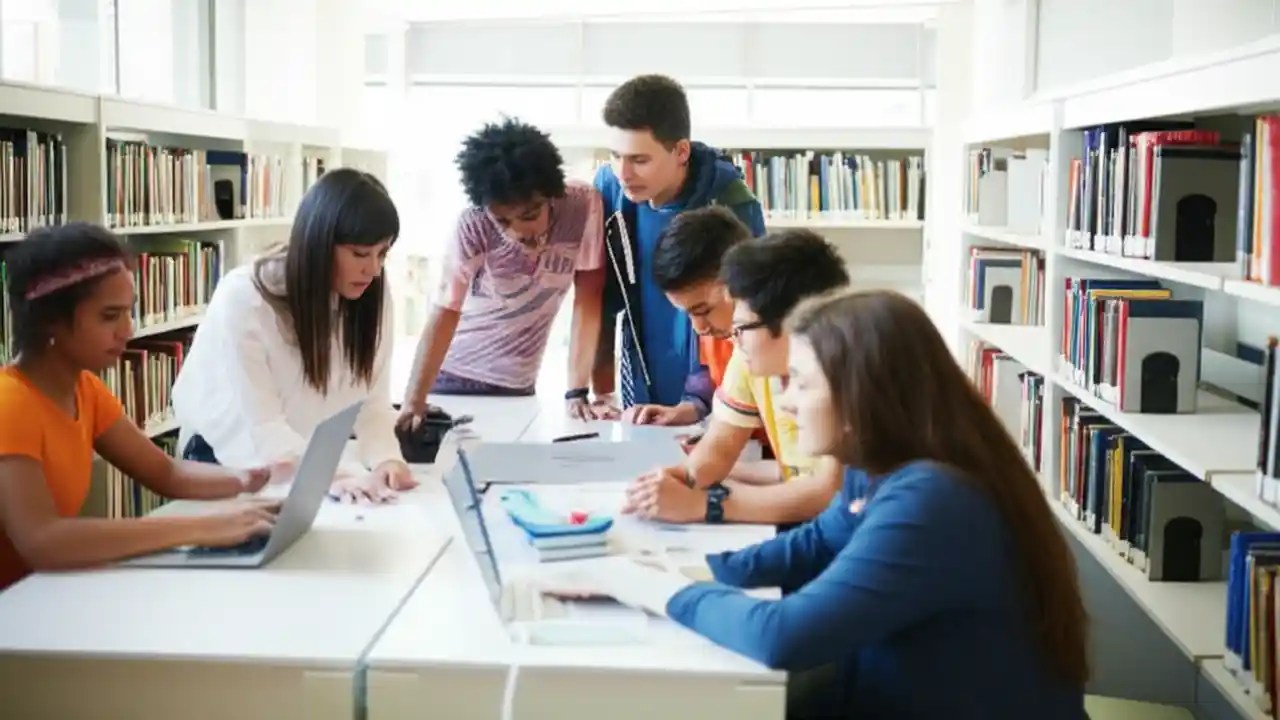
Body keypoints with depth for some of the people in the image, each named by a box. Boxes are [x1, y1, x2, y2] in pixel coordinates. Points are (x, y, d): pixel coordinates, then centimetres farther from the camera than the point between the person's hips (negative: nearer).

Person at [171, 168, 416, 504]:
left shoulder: (372, 294, -9)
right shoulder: (244, 298, -24)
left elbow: (371, 399, -11)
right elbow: (259, 428, -29)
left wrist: (385, 457, -31)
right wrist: (338, 473, -42)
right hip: (227, 464, -3)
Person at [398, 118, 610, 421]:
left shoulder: (583, 205, -20)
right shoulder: (473, 226, -21)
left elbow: (587, 300, -16)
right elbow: (446, 312, -25)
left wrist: (577, 392, -20)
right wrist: (413, 403, -35)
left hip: (517, 383, 1)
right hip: (454, 373, -1)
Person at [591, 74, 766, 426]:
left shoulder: (730, 207, -18)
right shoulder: (609, 188, -6)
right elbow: (600, 297, 4)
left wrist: (696, 403, -25)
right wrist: (600, 390, 2)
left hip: (717, 409, -3)